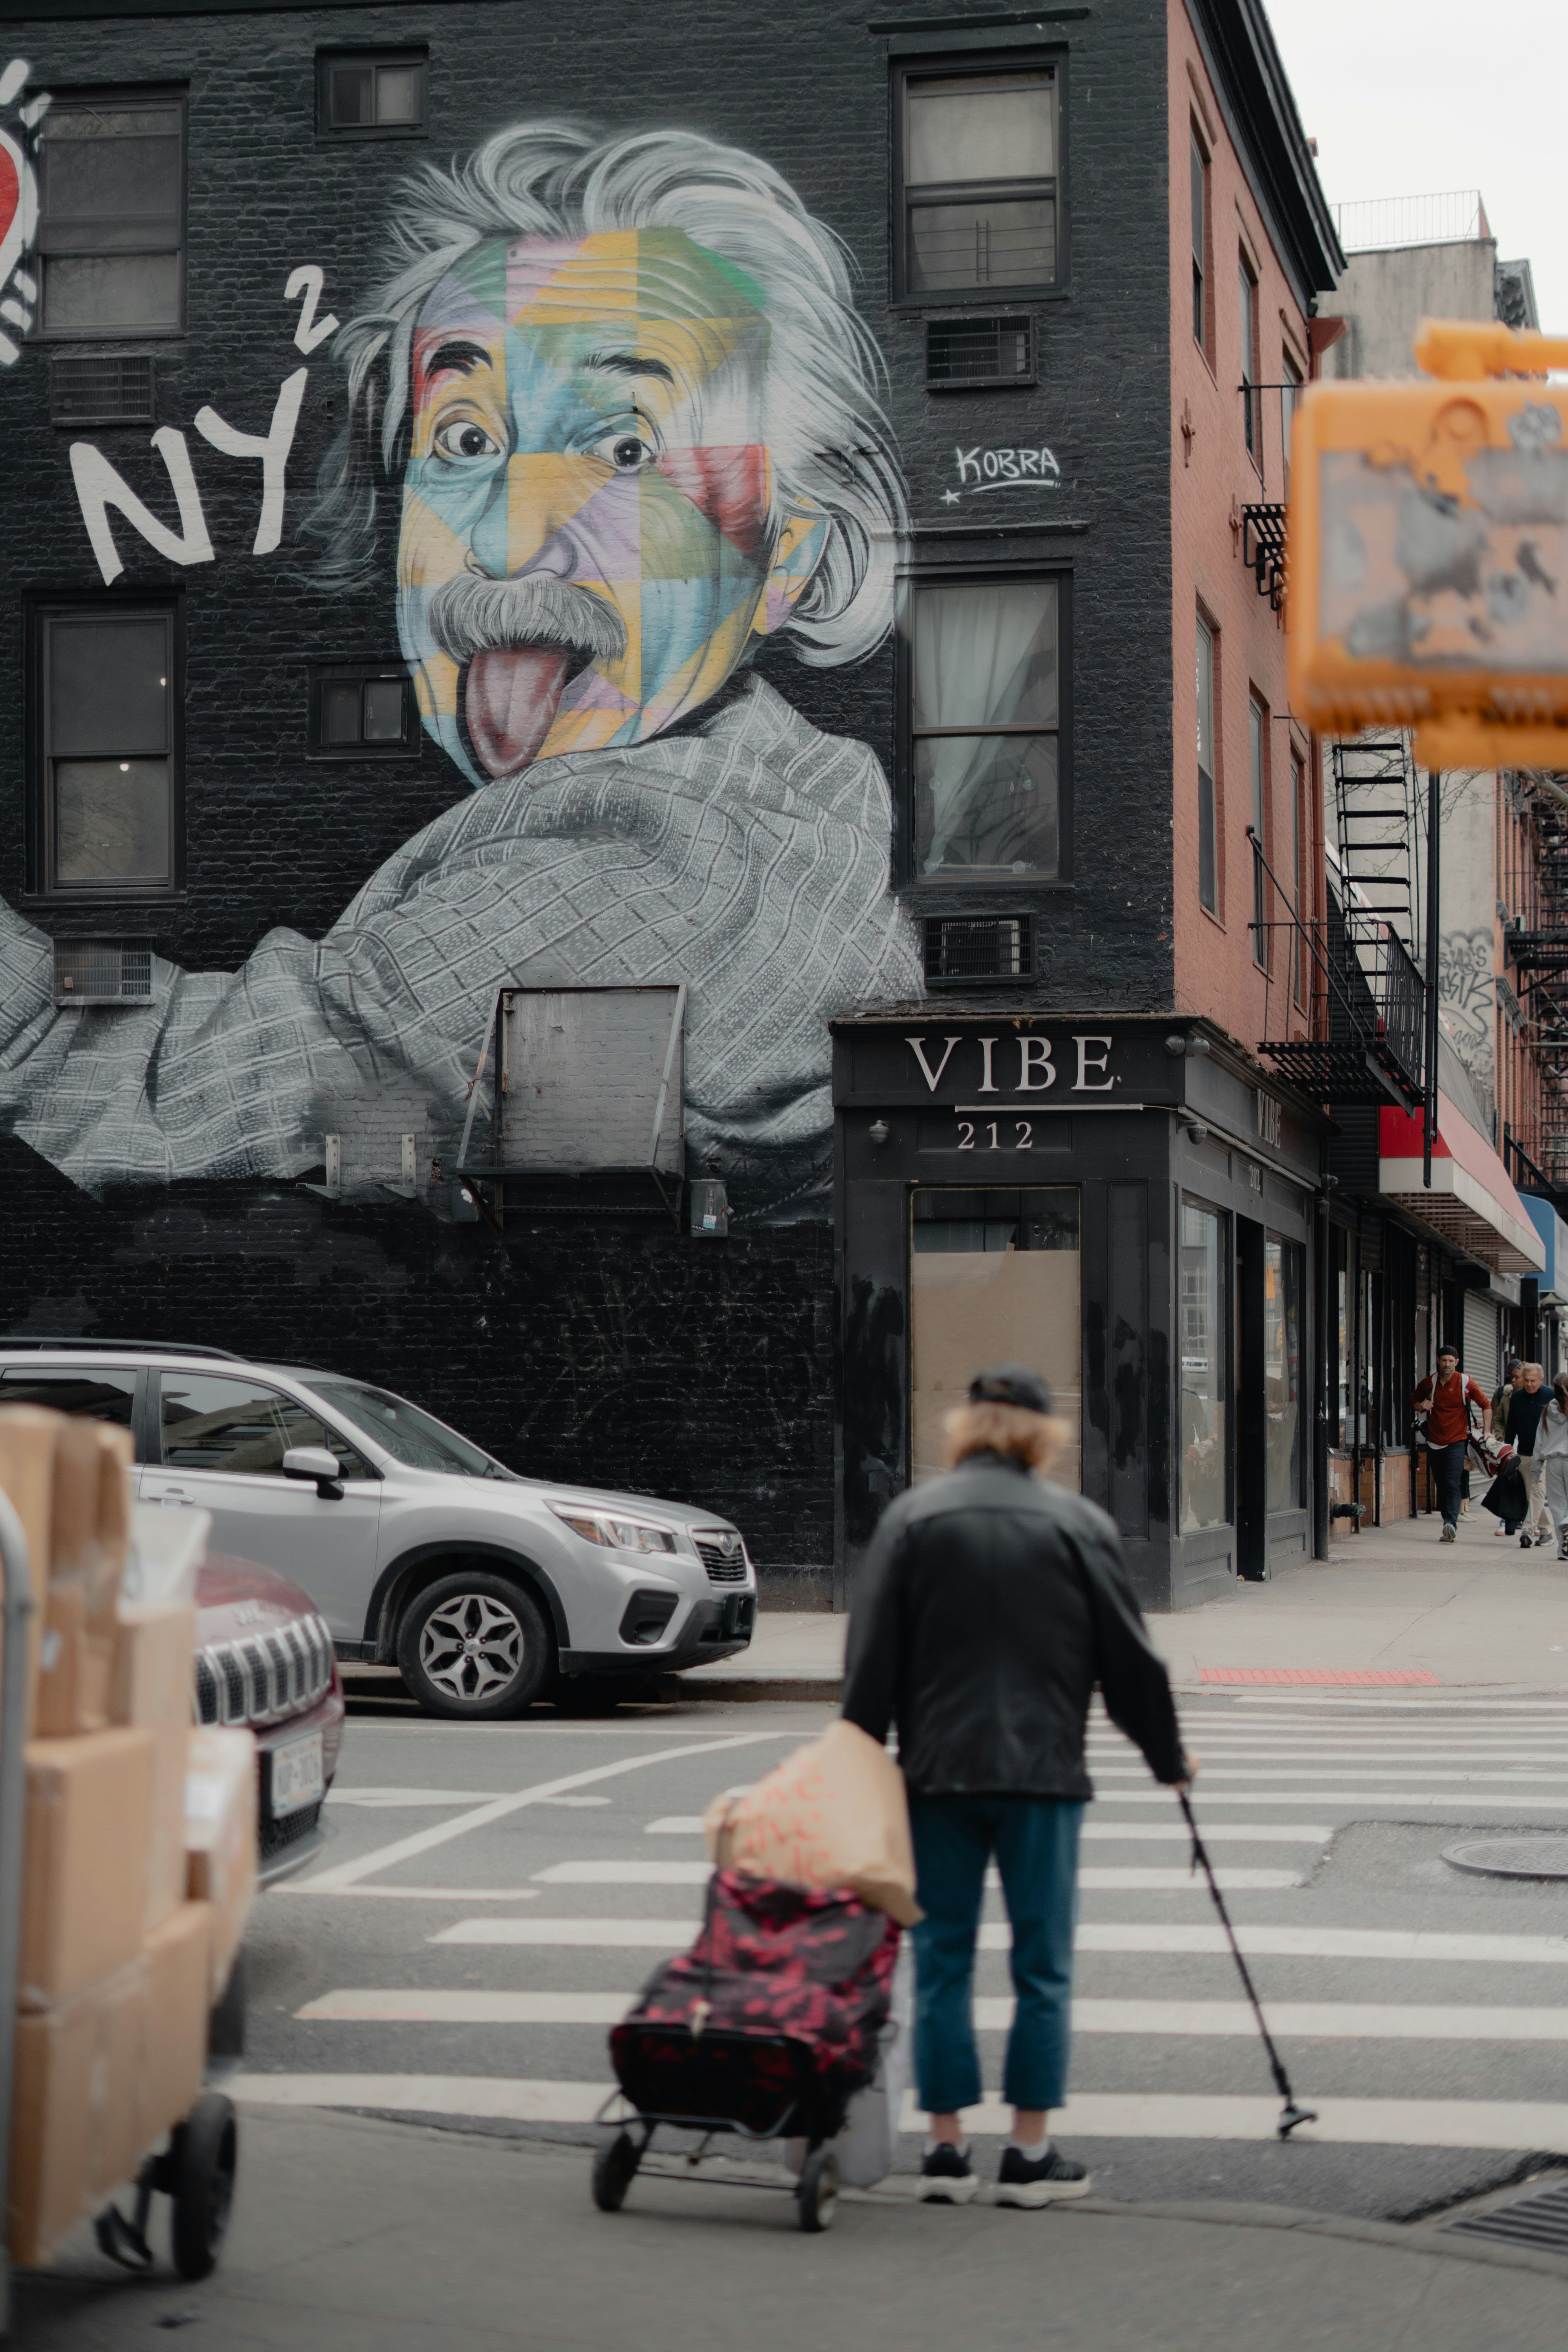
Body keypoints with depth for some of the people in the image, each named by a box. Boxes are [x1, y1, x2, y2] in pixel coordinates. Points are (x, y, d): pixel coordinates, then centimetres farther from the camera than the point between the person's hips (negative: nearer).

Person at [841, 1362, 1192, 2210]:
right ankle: (1031, 2153, 6)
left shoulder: (911, 1518, 2)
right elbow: (1128, 1656, 5)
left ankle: (946, 2148, 8)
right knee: (1042, 1964, 5)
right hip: (1043, 1771, -1)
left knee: (942, 1959, 7)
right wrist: (1168, 1756, 18)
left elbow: (872, 1659, 1)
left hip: (937, 1773, 1)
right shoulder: (1077, 1524, 1)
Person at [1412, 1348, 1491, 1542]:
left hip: (1456, 1442, -4)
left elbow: (1486, 1404, 5)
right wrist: (1421, 1406, -2)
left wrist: (1487, 1431, -2)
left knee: (1452, 1484, -17)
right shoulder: (1429, 1383, 4)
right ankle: (1449, 1527, 13)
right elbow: (1414, 1400, 22)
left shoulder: (1465, 1382, -3)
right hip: (1434, 1443, 4)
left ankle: (1451, 1524, -26)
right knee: (1441, 1486, 6)